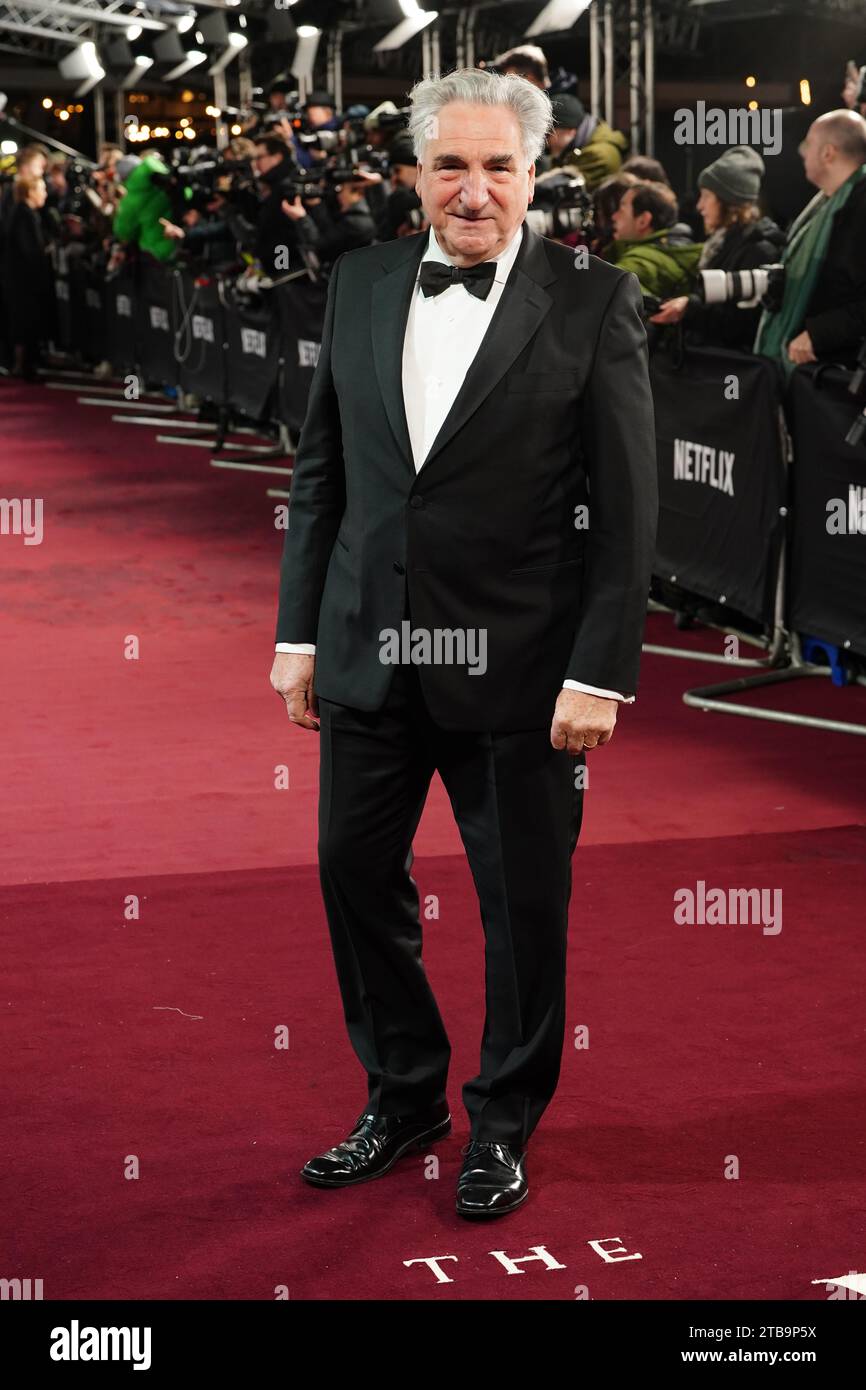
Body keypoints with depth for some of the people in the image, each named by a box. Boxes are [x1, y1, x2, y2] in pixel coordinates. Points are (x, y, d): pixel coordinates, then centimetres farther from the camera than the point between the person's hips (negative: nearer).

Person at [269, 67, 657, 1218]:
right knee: (355, 871, 12)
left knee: (523, 904, 8)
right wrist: (300, 632, 7)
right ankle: (404, 1098, 33)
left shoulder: (594, 302, -7)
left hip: (519, 668, -4)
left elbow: (626, 507, -8)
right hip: (371, 651, 4)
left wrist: (600, 674, -13)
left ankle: (504, 1124, 29)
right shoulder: (360, 283, 5)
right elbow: (320, 470, 10)